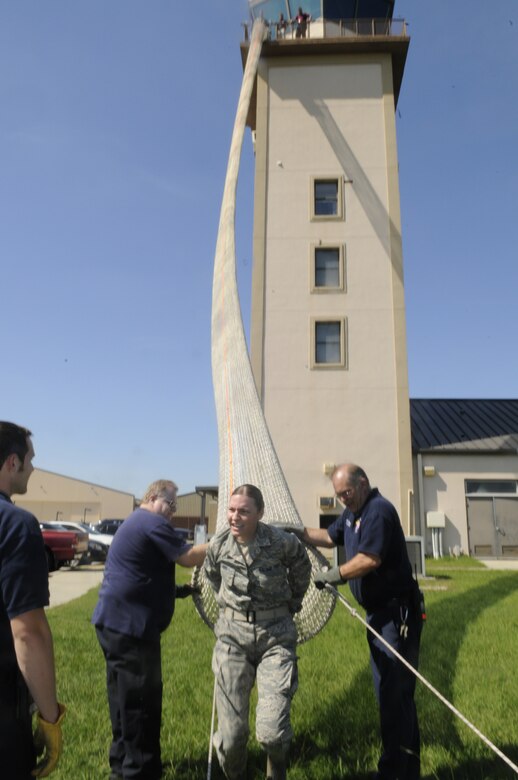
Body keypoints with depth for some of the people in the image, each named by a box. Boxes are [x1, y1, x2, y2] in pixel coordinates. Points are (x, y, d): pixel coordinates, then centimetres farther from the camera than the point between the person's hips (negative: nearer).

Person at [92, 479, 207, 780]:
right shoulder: (152, 523, -15)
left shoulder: (135, 523, 18)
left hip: (117, 621, 11)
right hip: (130, 624, -11)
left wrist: (173, 589, 17)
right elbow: (189, 556, -18)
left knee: (127, 697, 20)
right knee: (140, 699, 1)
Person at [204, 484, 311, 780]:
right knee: (231, 734, 3)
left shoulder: (283, 542, -16)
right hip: (233, 633, 2)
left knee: (272, 732, -7)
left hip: (276, 634, -2)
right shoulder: (218, 545, -9)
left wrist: (292, 603, 16)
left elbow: (302, 570, 8)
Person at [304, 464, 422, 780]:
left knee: (394, 694, -1)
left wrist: (333, 575, -16)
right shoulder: (353, 512, 11)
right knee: (390, 691, 18)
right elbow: (328, 536, 22)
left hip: (397, 613, -10)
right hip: (380, 612, 10)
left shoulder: (379, 510, -20)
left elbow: (369, 559, -27)